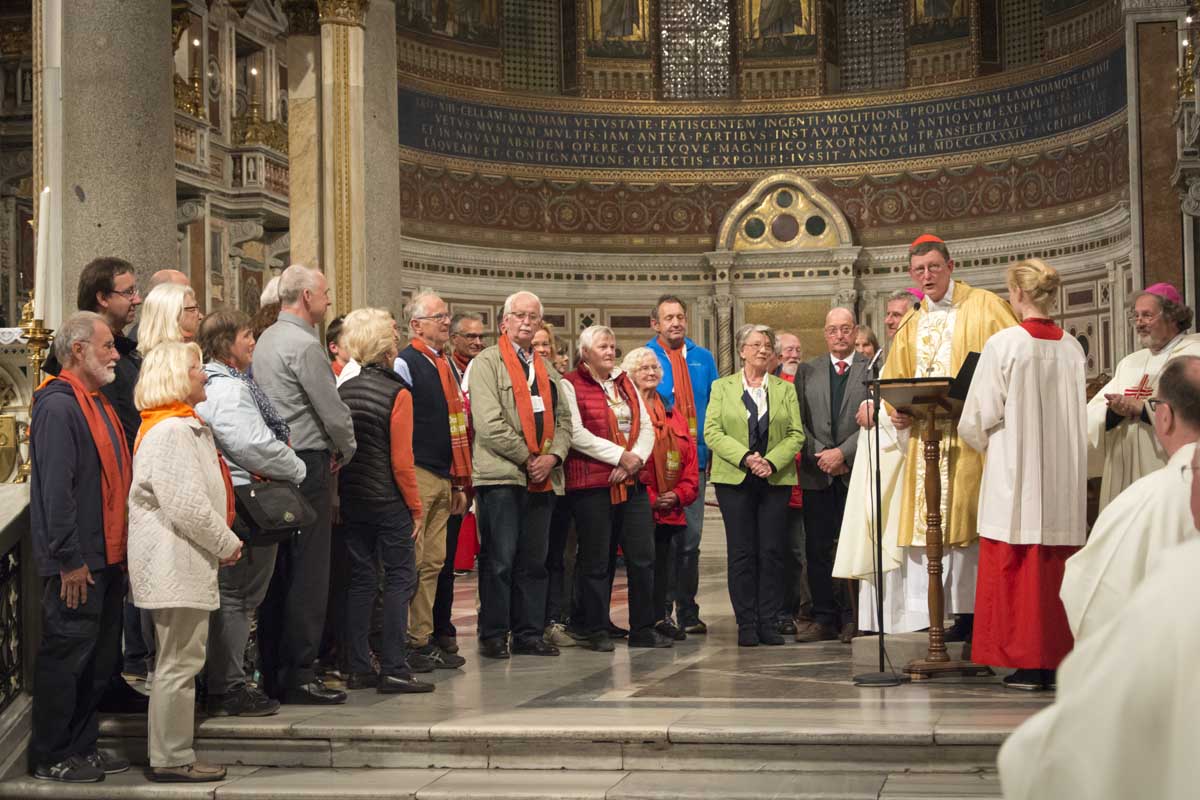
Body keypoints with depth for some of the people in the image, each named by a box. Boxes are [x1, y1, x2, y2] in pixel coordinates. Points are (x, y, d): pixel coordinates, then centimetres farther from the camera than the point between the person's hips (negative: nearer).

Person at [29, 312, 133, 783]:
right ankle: (50, 758, 8)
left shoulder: (96, 403, 16)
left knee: (100, 658, 15)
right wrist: (69, 559, -22)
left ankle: (82, 746, 25)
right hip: (77, 564, -10)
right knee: (66, 656, -2)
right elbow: (55, 489, -21)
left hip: (106, 557, 10)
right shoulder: (58, 406, -16)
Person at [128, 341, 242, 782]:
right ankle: (172, 759, 1)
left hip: (186, 563, 11)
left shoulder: (186, 426, 18)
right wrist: (227, 545, -12)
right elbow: (186, 504, -23)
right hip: (176, 564, -11)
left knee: (180, 661, 16)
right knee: (179, 664, -5)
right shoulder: (170, 431, -17)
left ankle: (169, 752, 24)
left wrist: (224, 541, 12)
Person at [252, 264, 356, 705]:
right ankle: (298, 675, -4)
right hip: (306, 462, -9)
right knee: (307, 573, -5)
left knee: (277, 573, 11)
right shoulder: (304, 345, -13)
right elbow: (333, 410, -14)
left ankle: (272, 672, 16)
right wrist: (346, 449, 6)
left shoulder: (265, 340, 15)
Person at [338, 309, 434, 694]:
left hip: (351, 500, 6)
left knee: (361, 580, 11)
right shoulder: (397, 394, -11)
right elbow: (401, 460, -13)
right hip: (390, 502, -6)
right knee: (400, 579, 1)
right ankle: (394, 670, -3)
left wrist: (340, 493, 14)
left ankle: (358, 669, 13)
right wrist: (417, 509, -6)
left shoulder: (343, 391, 5)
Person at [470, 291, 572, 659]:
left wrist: (552, 457, -3)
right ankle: (493, 636, 3)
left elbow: (563, 420, 16)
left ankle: (529, 634, 16)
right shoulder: (486, 363, -2)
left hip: (542, 477, 6)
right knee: (499, 559, -4)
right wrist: (527, 458, -11)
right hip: (501, 476, -6)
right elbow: (489, 424, -12)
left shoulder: (547, 369, 20)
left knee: (534, 561, 9)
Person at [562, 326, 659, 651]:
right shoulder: (570, 384, -2)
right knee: (596, 560, 0)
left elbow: (646, 426, 12)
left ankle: (643, 628, 11)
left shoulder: (625, 383, 18)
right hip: (592, 484, -6)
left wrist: (636, 457, -8)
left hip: (632, 483, 6)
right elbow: (575, 433, -13)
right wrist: (620, 455, -14)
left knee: (643, 556, 3)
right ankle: (595, 629, 9)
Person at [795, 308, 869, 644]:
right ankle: (825, 619, 10)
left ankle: (851, 619, 6)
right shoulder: (808, 372, 12)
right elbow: (799, 422, 7)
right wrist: (820, 454, -6)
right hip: (818, 475, 3)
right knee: (818, 549, 3)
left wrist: (843, 453, -13)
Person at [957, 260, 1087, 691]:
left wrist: (985, 442, 13)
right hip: (1063, 475, 5)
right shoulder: (1072, 348, 4)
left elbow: (979, 418, -8)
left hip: (1015, 473, -5)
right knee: (1058, 568, 9)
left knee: (1015, 566, 1)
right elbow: (1077, 416, 11)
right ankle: (1058, 660, 11)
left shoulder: (1004, 344, -11)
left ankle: (1026, 662, 0)